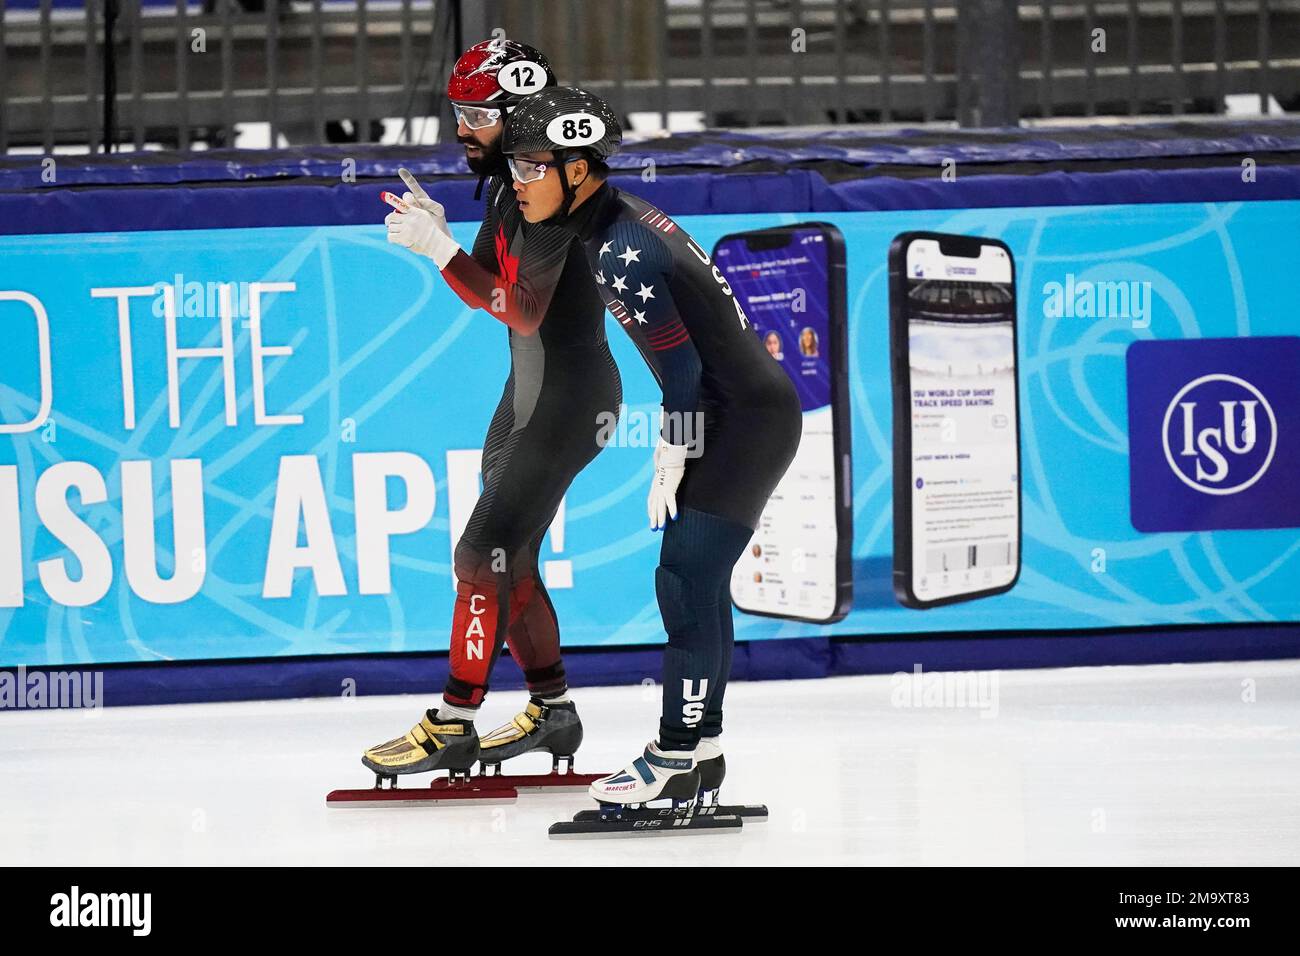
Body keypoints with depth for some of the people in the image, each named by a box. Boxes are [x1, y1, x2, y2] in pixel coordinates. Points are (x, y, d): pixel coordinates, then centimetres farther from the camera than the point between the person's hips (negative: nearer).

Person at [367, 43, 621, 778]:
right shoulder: (511, 183, 9)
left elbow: (525, 310, -27)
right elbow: (485, 291, 15)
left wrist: (441, 249, -28)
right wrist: (438, 236, -2)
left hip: (569, 398, -10)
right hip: (531, 389, 10)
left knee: (485, 556, -10)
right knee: (509, 557, 15)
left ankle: (454, 726, -5)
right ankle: (553, 710, 26)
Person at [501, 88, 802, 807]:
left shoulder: (623, 252, -22)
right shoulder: (618, 222, 8)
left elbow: (682, 370, -20)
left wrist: (670, 465, -10)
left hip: (748, 418, -10)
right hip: (744, 413, 10)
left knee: (686, 581, -10)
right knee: (698, 581, 14)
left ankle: (674, 762, -7)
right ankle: (701, 748, 20)